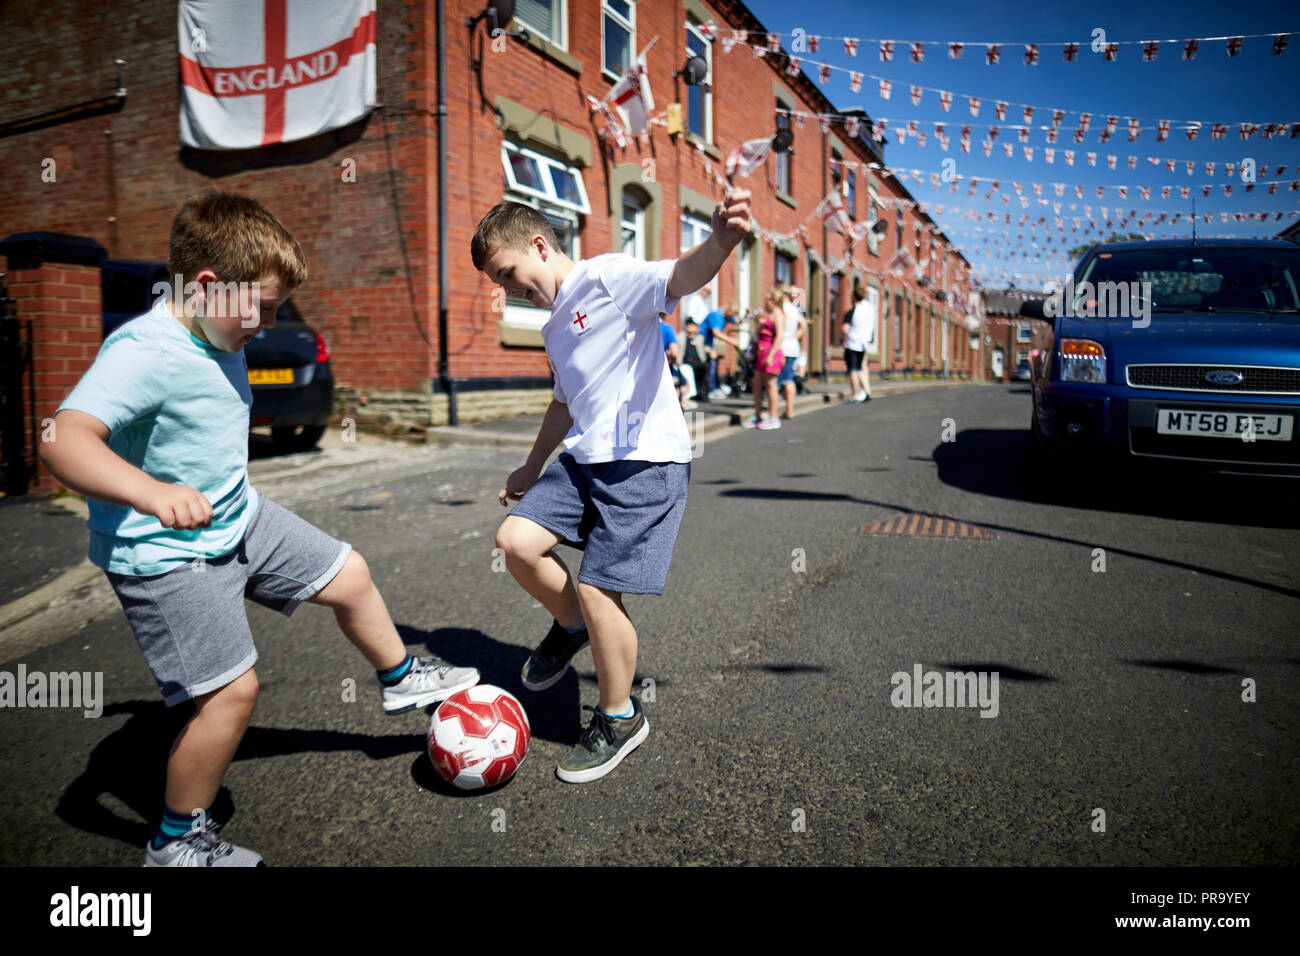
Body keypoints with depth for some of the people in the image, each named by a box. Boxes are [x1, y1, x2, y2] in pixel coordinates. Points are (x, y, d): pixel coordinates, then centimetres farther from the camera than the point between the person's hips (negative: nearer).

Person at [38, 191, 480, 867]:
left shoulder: (217, 337, 1)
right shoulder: (143, 353, -28)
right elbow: (65, 442, -43)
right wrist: (151, 492, -59)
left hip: (242, 518, 9)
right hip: (169, 556, -9)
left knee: (349, 576, 14)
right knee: (232, 689, -7)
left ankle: (400, 679, 42)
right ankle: (176, 841, 16)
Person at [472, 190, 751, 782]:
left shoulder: (608, 277, -7)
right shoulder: (554, 329, 21)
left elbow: (680, 277, -26)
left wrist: (720, 240, -48)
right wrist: (532, 469, 39)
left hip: (646, 461, -8)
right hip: (584, 458, 9)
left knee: (598, 588, -9)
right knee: (516, 541, -7)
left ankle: (620, 720, 13)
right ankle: (571, 626, 22)